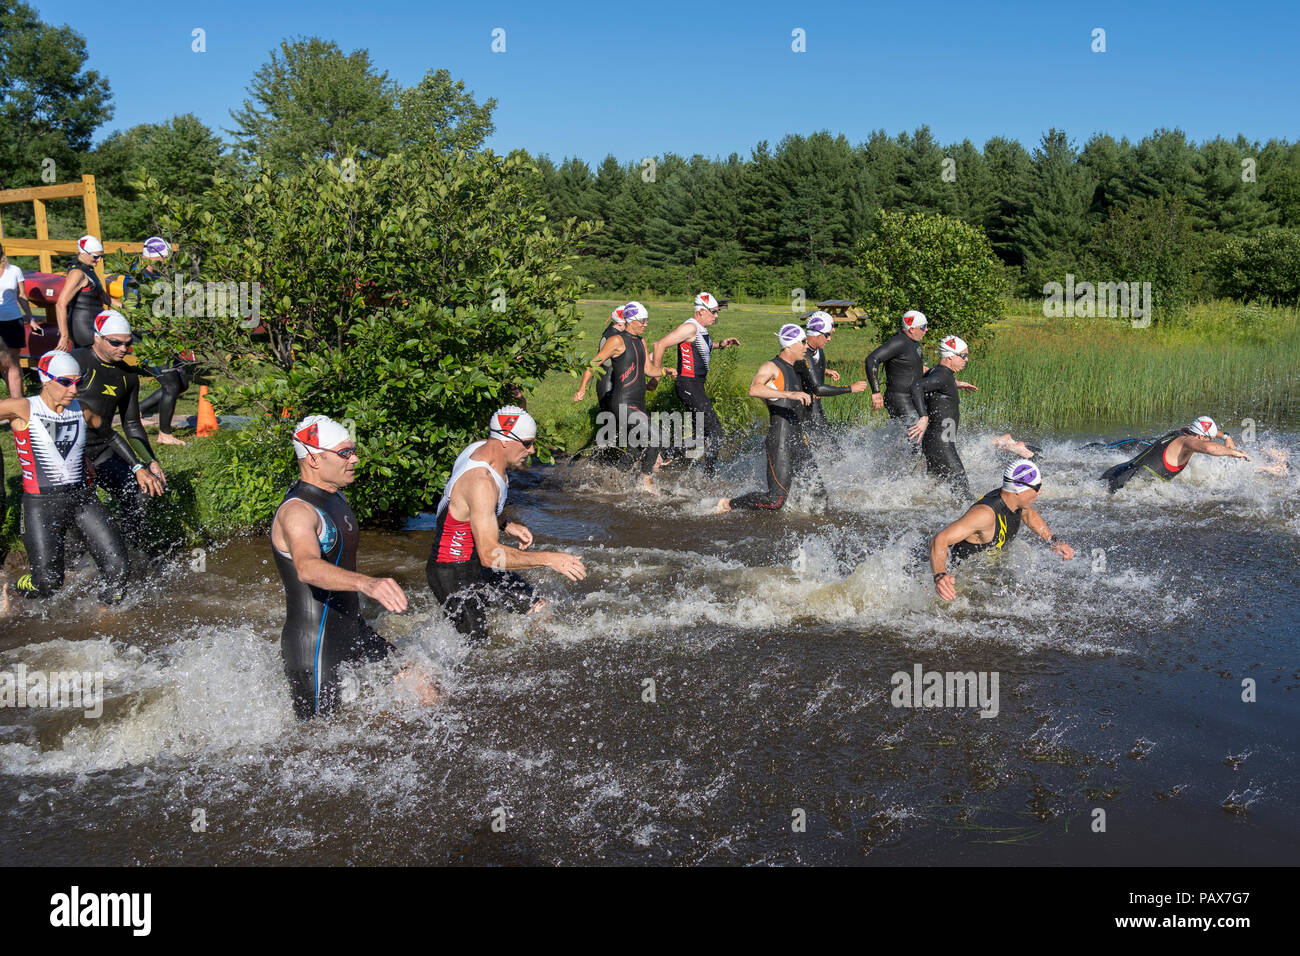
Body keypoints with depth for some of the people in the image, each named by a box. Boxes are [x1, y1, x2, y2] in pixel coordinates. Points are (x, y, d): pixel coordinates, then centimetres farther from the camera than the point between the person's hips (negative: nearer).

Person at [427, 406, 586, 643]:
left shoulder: (480, 449, -2)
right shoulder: (481, 482, -32)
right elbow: (490, 555, -37)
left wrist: (506, 525, 4)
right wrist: (549, 559, -35)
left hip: (477, 564, 10)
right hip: (454, 576, -10)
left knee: (539, 610, 11)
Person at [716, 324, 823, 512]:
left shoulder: (792, 369, 19)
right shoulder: (771, 367, -9)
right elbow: (754, 390, -30)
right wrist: (790, 394, -38)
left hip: (799, 440, 9)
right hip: (780, 442, -9)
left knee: (819, 494, 3)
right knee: (775, 500, -13)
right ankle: (727, 505, 3)